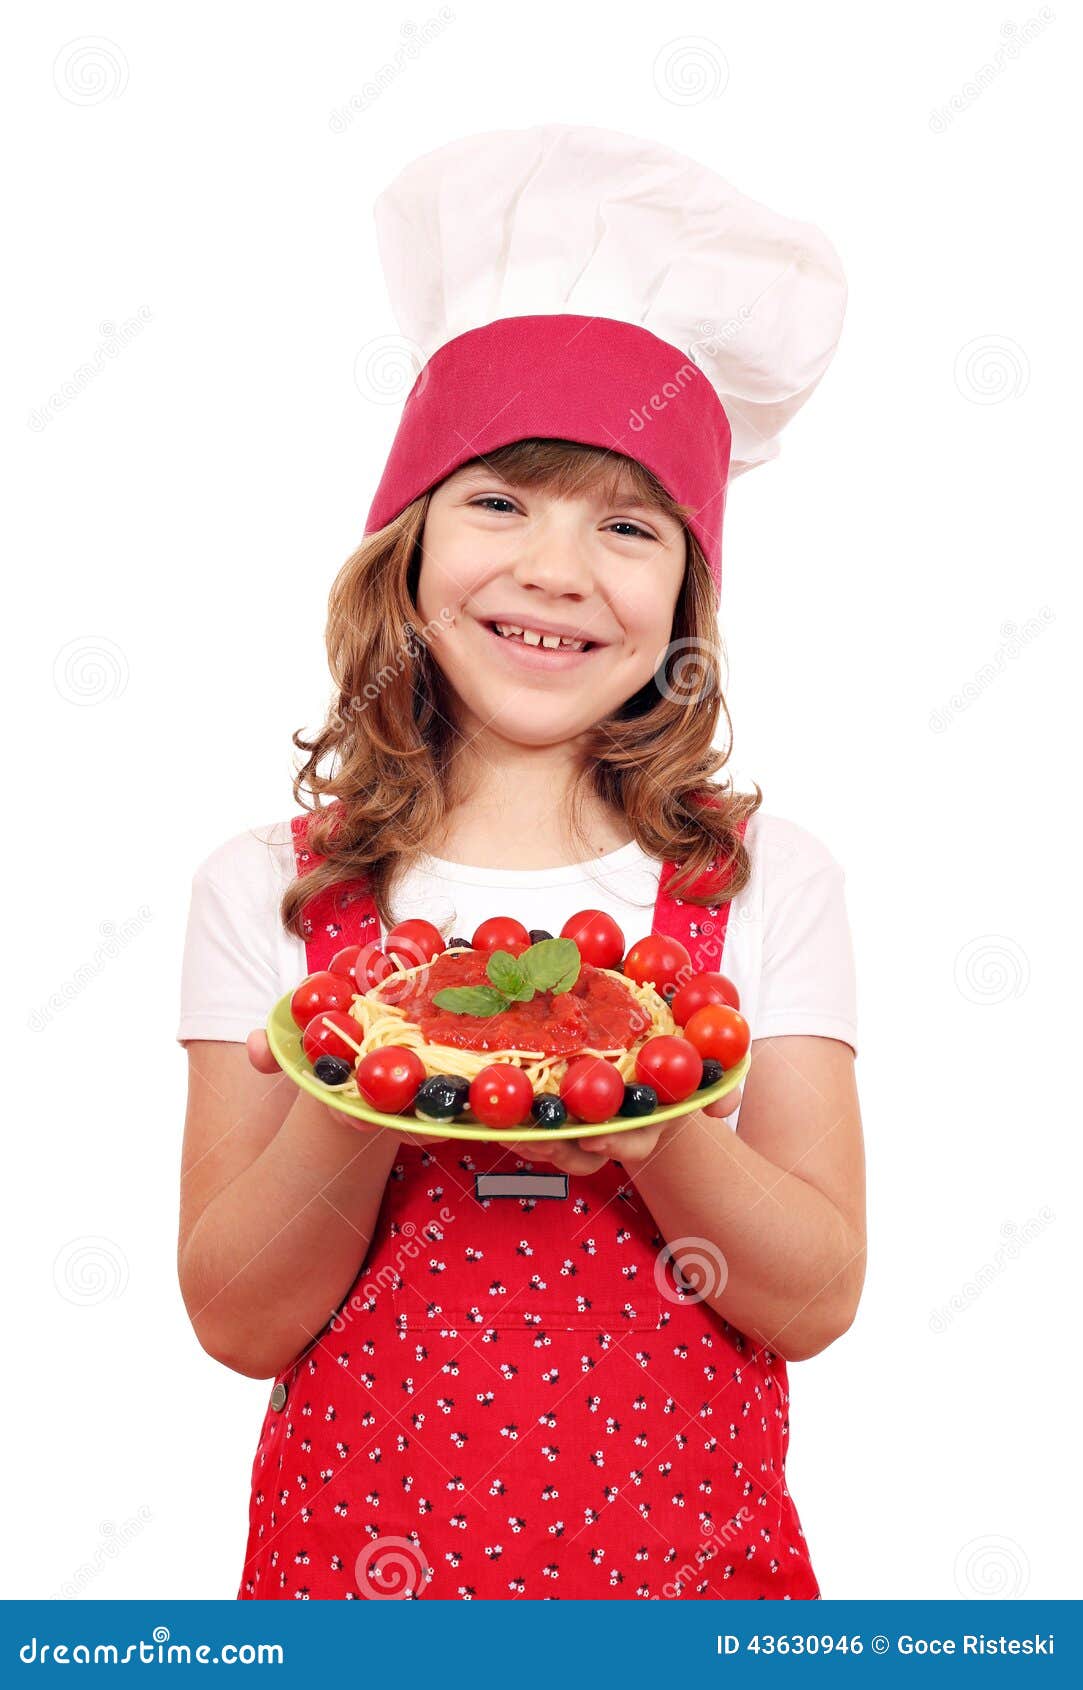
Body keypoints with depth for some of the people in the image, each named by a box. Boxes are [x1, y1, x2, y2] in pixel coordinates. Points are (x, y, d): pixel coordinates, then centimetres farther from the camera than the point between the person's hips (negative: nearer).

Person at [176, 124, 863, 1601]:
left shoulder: (770, 882, -7)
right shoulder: (267, 891, -7)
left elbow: (817, 1302, -9)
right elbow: (238, 1323, -8)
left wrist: (657, 1132, -26)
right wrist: (357, 1107, -24)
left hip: (685, 1555, 1)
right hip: (358, 1549, 0)